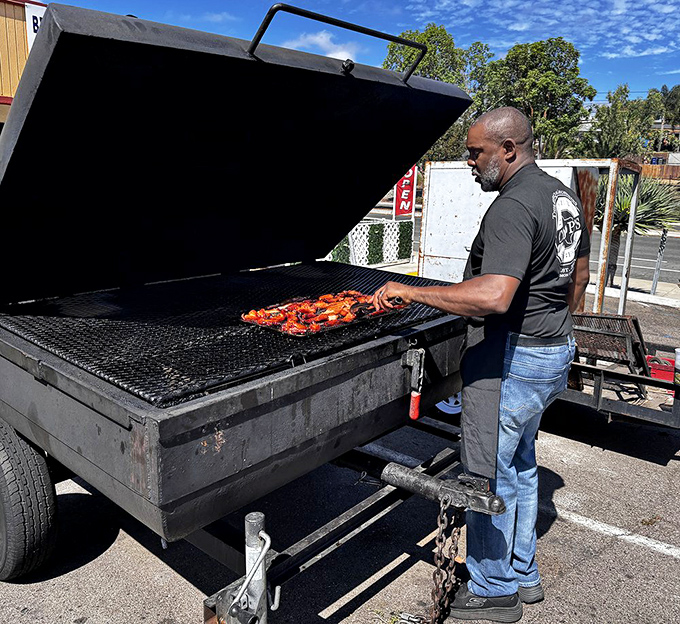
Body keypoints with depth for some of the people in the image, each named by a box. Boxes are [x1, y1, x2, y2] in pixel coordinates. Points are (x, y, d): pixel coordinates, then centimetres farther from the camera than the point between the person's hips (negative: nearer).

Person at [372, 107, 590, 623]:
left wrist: (412, 292, -28)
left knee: (489, 474, 5)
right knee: (520, 464, 22)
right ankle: (523, 574, 38)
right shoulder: (564, 196, 11)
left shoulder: (514, 207, -22)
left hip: (511, 360, -11)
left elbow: (493, 296, -35)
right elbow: (579, 276, 20)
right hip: (554, 353, 11)